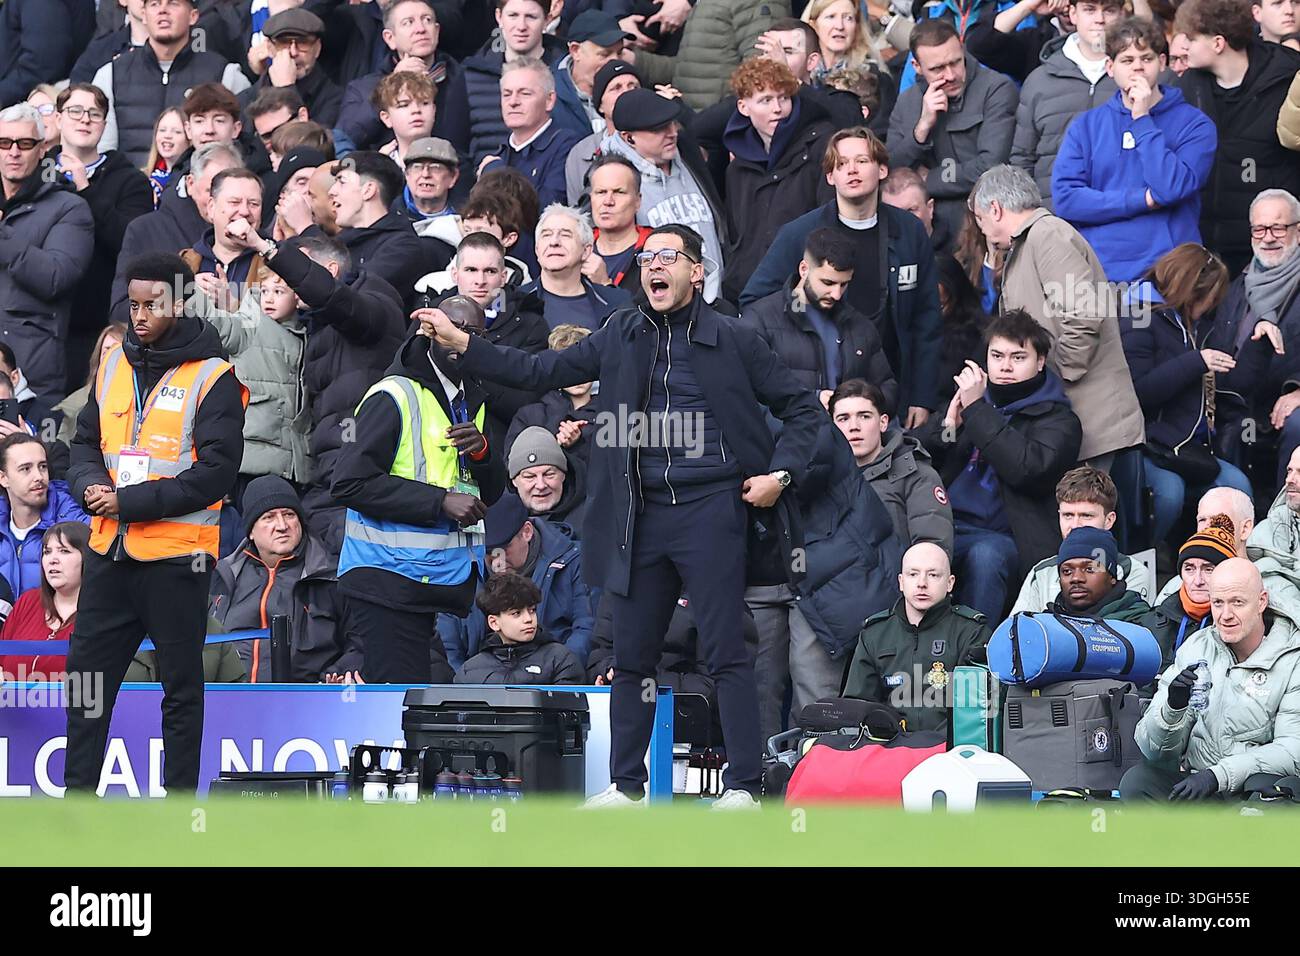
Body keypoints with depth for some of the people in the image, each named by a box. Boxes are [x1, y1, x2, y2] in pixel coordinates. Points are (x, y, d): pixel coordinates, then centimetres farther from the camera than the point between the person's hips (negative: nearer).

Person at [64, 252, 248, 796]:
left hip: (177, 556, -6)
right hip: (110, 551, 6)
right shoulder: (114, 367, 11)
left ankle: (179, 801, 10)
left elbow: (215, 471, -14)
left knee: (181, 685, 3)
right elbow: (86, 442, 18)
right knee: (86, 673, 8)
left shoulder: (213, 378, -7)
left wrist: (130, 501, -17)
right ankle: (76, 796, 16)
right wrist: (91, 485, -5)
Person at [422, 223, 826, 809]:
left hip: (711, 510, -4)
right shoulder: (622, 337, 11)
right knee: (632, 655, 8)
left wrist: (780, 474, -6)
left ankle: (743, 786, -5)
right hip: (643, 514, 4)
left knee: (726, 651, -7)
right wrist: (461, 344, 4)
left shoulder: (731, 342, 1)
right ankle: (626, 784, 17)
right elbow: (541, 372, 12)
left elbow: (801, 409, 8)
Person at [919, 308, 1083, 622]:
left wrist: (976, 410, -10)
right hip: (943, 524, 3)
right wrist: (947, 425, -2)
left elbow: (1027, 468, -14)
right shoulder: (968, 397, 22)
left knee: (985, 555, -37)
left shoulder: (1058, 419, 7)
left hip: (1000, 536, -3)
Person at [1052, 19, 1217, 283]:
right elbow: (1064, 197, -3)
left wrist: (1142, 120, -9)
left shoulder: (1193, 124, 1)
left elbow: (1172, 187, -14)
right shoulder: (1085, 126, 9)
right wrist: (1143, 200, -8)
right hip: (1098, 273, 2)